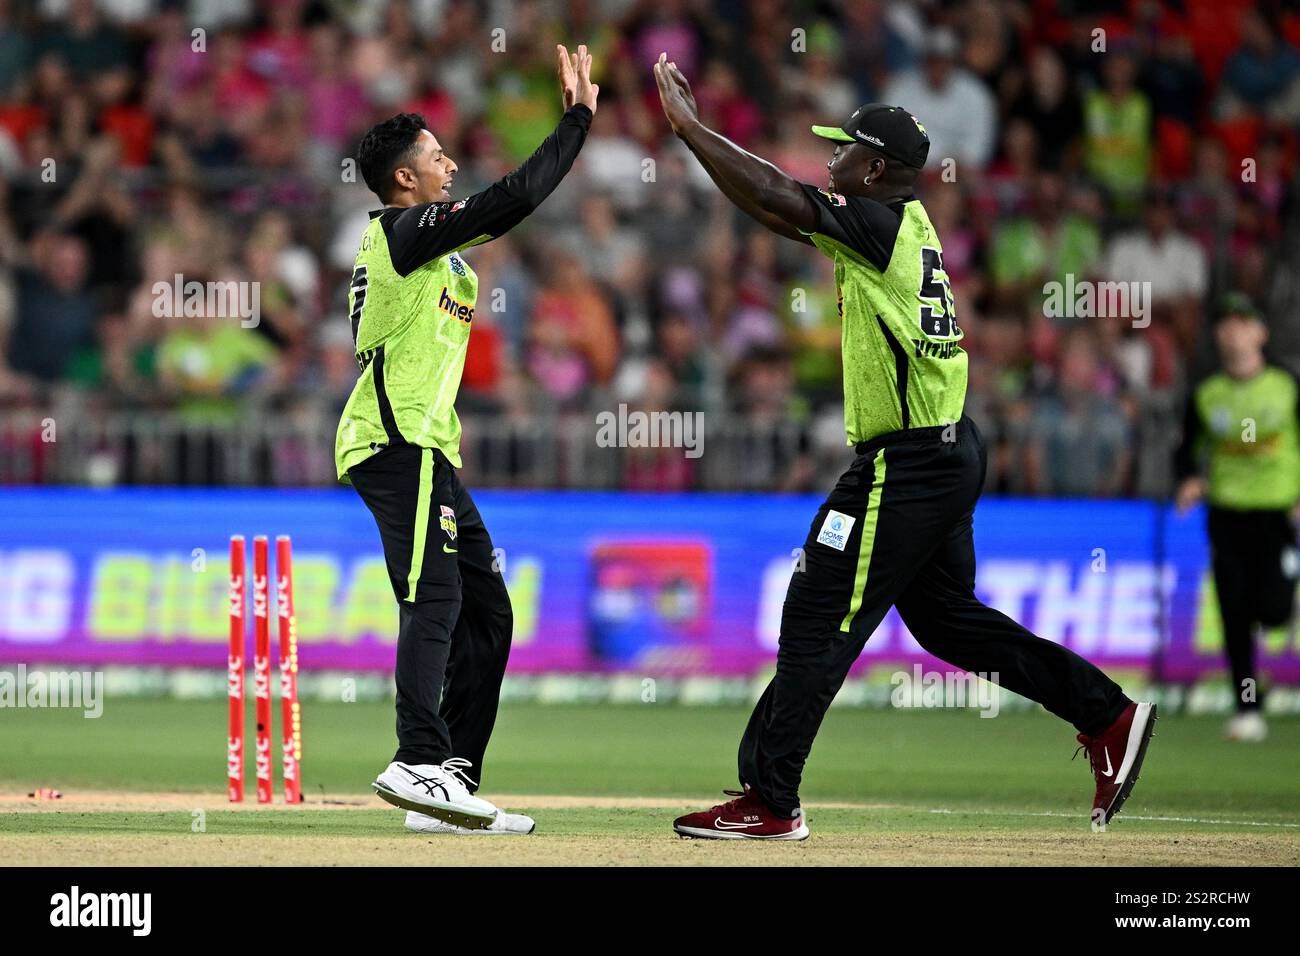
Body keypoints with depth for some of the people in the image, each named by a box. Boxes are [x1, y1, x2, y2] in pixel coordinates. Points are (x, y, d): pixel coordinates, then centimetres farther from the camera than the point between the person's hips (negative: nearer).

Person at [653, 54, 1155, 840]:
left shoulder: (879, 224, -15)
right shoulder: (905, 224, 12)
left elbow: (773, 198, -20)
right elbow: (785, 201, 17)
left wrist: (688, 125, -13)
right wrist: (695, 128, 11)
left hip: (908, 466, -10)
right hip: (948, 452, 10)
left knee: (817, 621, -6)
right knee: (944, 614, 21)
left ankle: (769, 803, -5)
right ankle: (1108, 714, 21)